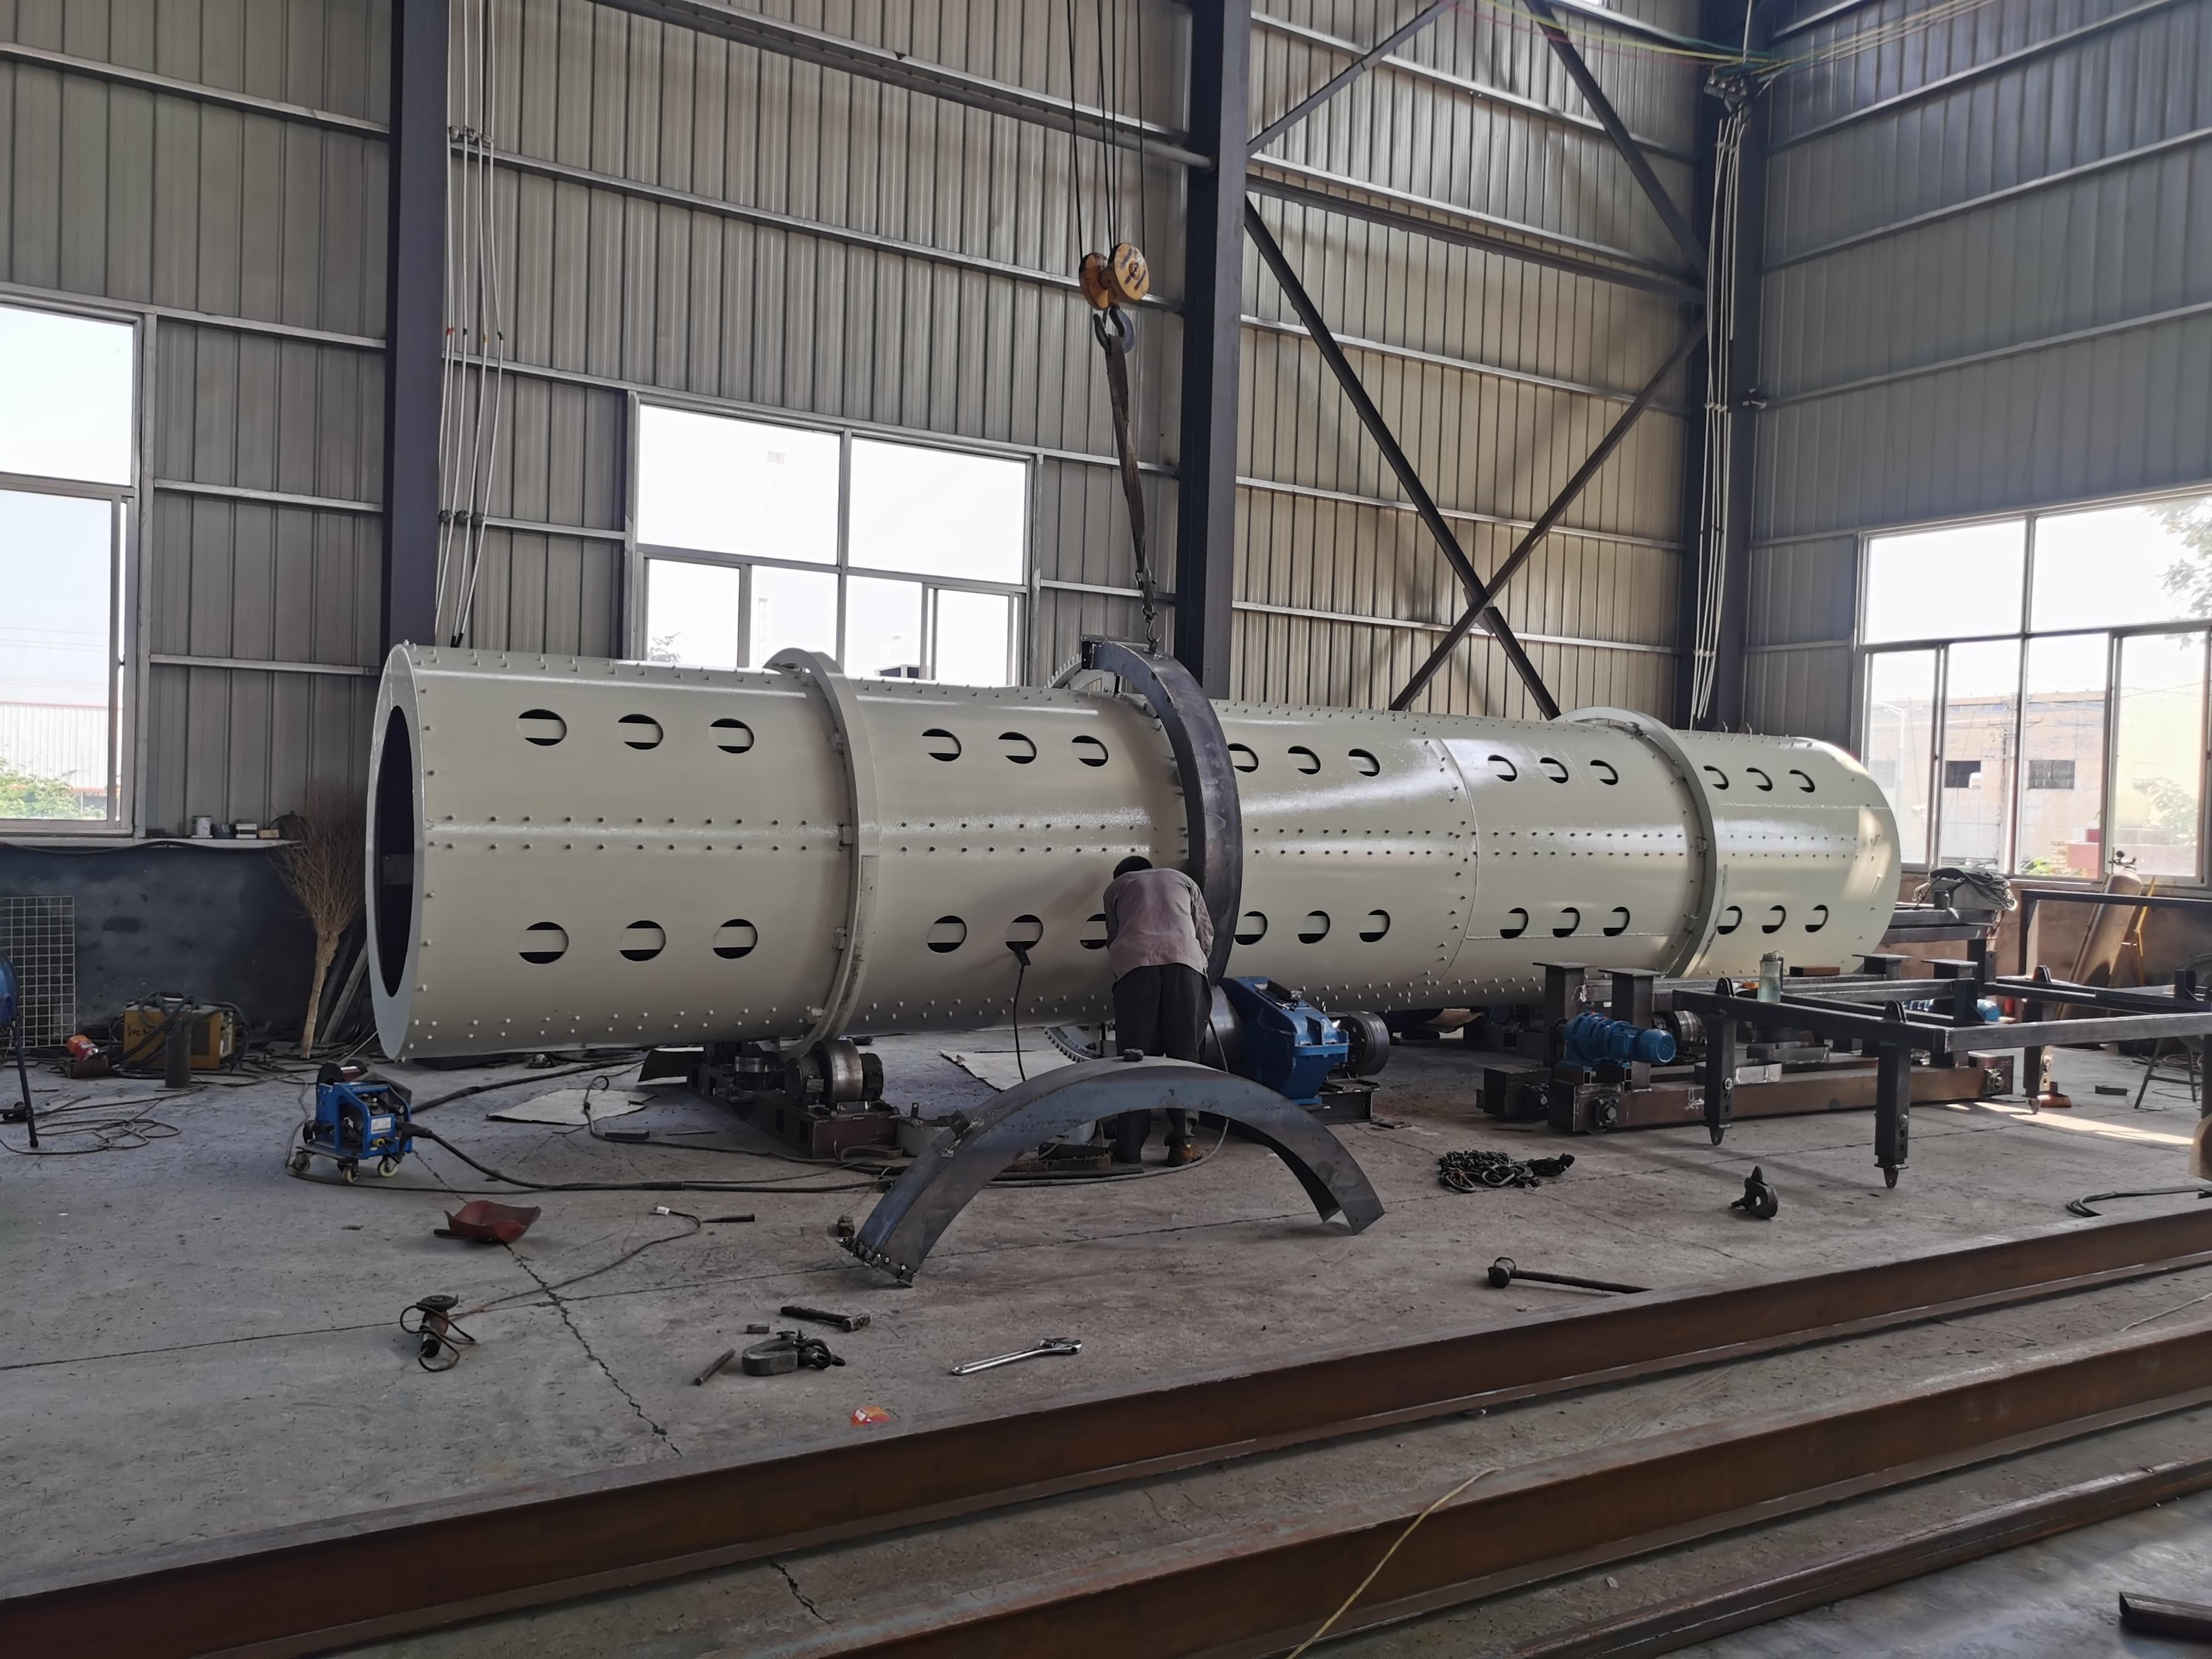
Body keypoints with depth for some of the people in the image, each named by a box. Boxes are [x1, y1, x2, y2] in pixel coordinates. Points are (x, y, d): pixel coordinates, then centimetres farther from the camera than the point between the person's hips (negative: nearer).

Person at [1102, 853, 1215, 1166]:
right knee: (1183, 1053, 7)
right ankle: (1181, 1142, 3)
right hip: (1184, 960, 1)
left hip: (1134, 963, -1)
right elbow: (1207, 935, 27)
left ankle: (1129, 1147, 2)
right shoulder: (1182, 879, 33)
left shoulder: (1116, 886, 30)